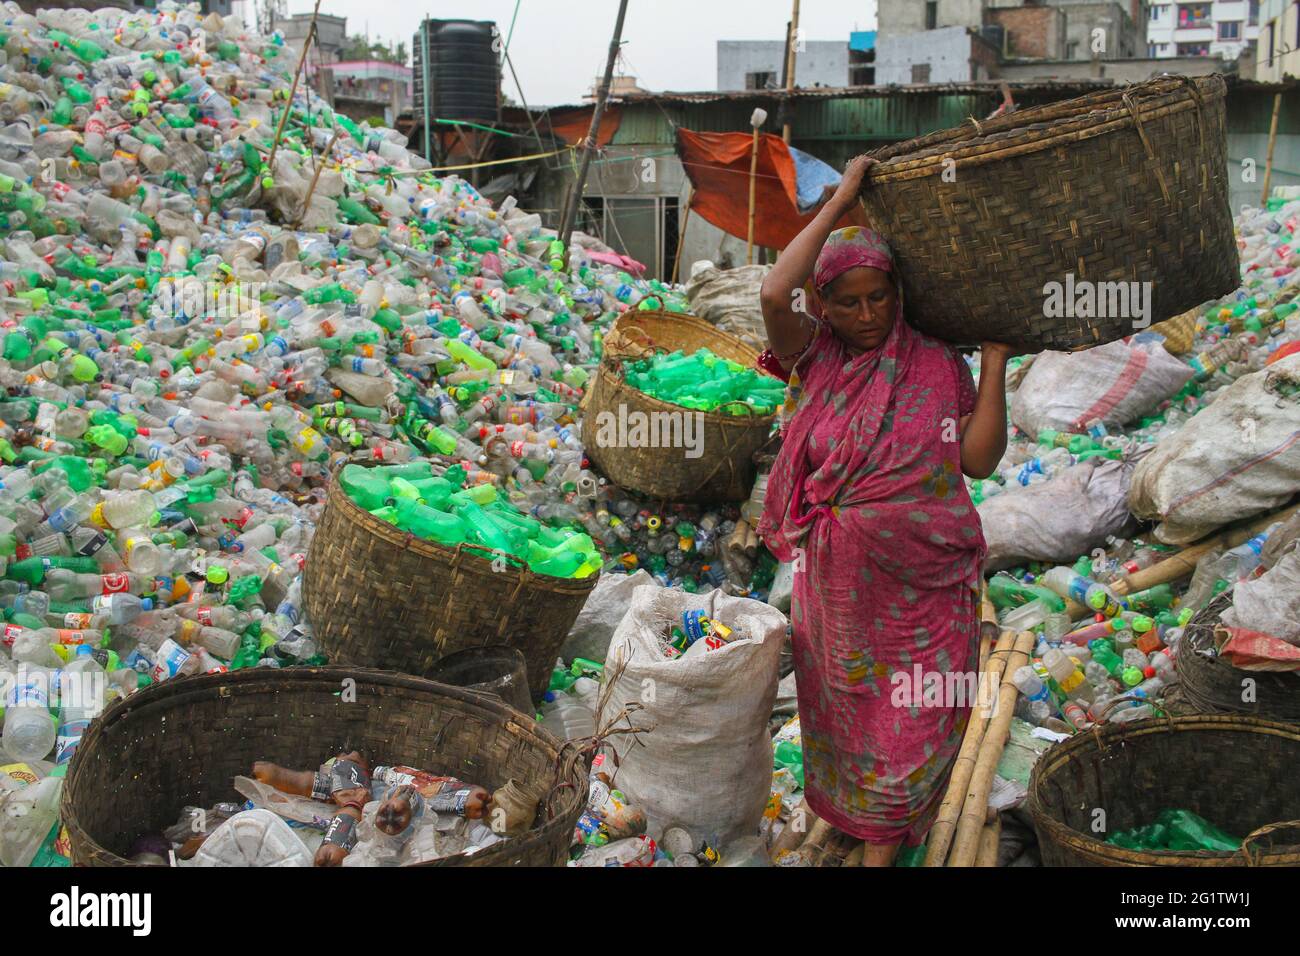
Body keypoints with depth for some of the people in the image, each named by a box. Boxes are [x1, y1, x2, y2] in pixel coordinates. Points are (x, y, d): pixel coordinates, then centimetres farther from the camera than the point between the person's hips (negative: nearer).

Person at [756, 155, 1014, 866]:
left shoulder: (938, 366, -2)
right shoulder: (814, 358, -5)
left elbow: (979, 460, -10)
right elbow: (775, 294, -25)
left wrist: (995, 359, -14)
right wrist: (840, 200, -20)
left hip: (923, 575, 0)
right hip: (838, 577, 0)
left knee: (913, 722, 8)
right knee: (843, 704, 18)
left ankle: (882, 844, 27)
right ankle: (844, 810, 43)